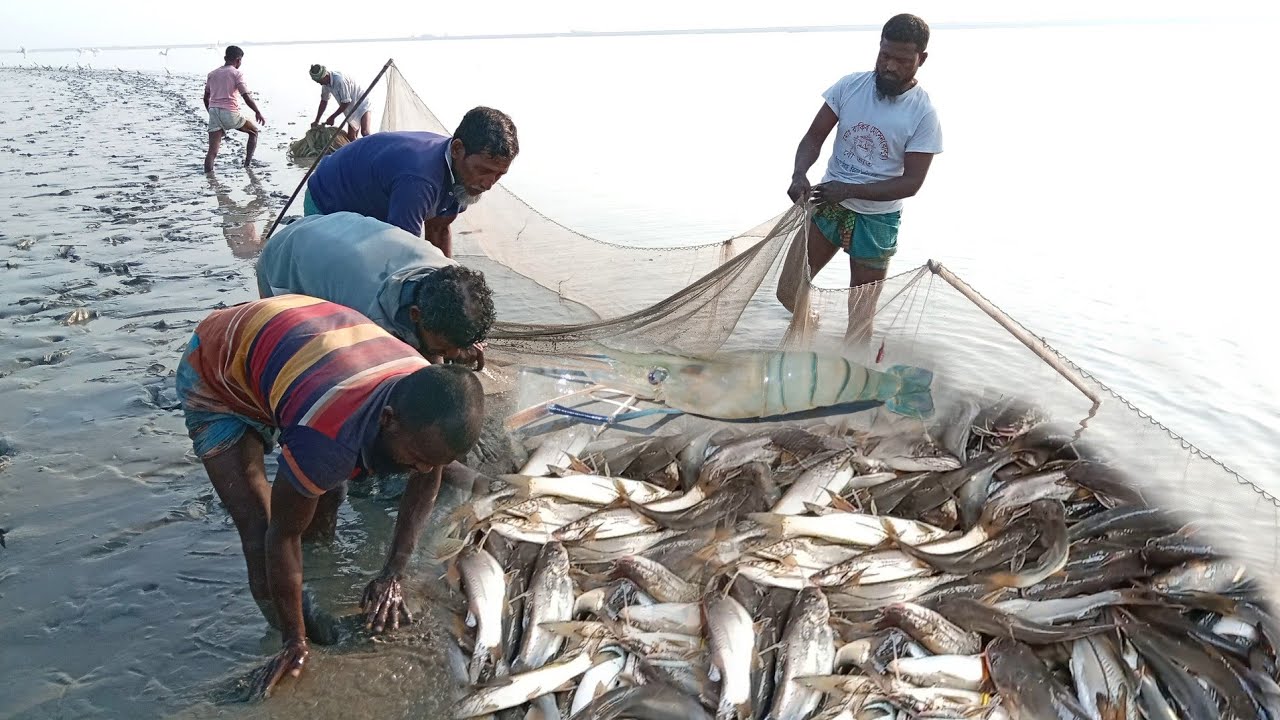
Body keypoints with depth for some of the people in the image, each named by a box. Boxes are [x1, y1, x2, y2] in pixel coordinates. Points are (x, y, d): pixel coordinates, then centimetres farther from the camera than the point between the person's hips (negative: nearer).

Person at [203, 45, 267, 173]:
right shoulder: (236, 74, 1)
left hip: (214, 112, 5)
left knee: (212, 152, -1)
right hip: (230, 113, -5)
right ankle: (247, 164, 15)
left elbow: (206, 98, 20)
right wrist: (258, 113, 2)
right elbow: (247, 97, -9)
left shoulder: (212, 74, 18)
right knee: (254, 131, 21)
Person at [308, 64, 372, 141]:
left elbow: (346, 102, -24)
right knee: (351, 137, 1)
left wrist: (332, 117, -15)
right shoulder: (326, 83, -2)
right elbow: (324, 101, 11)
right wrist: (316, 121, 10)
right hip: (352, 110, 9)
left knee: (365, 132, -25)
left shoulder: (339, 80, -28)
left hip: (362, 105, -8)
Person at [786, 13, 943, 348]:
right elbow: (814, 136, -3)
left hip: (876, 219, -3)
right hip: (828, 204, 3)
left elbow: (911, 182, -15)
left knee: (860, 314, 4)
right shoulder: (850, 86, -6)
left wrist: (849, 189, -27)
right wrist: (800, 174, -25)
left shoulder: (923, 114, -14)